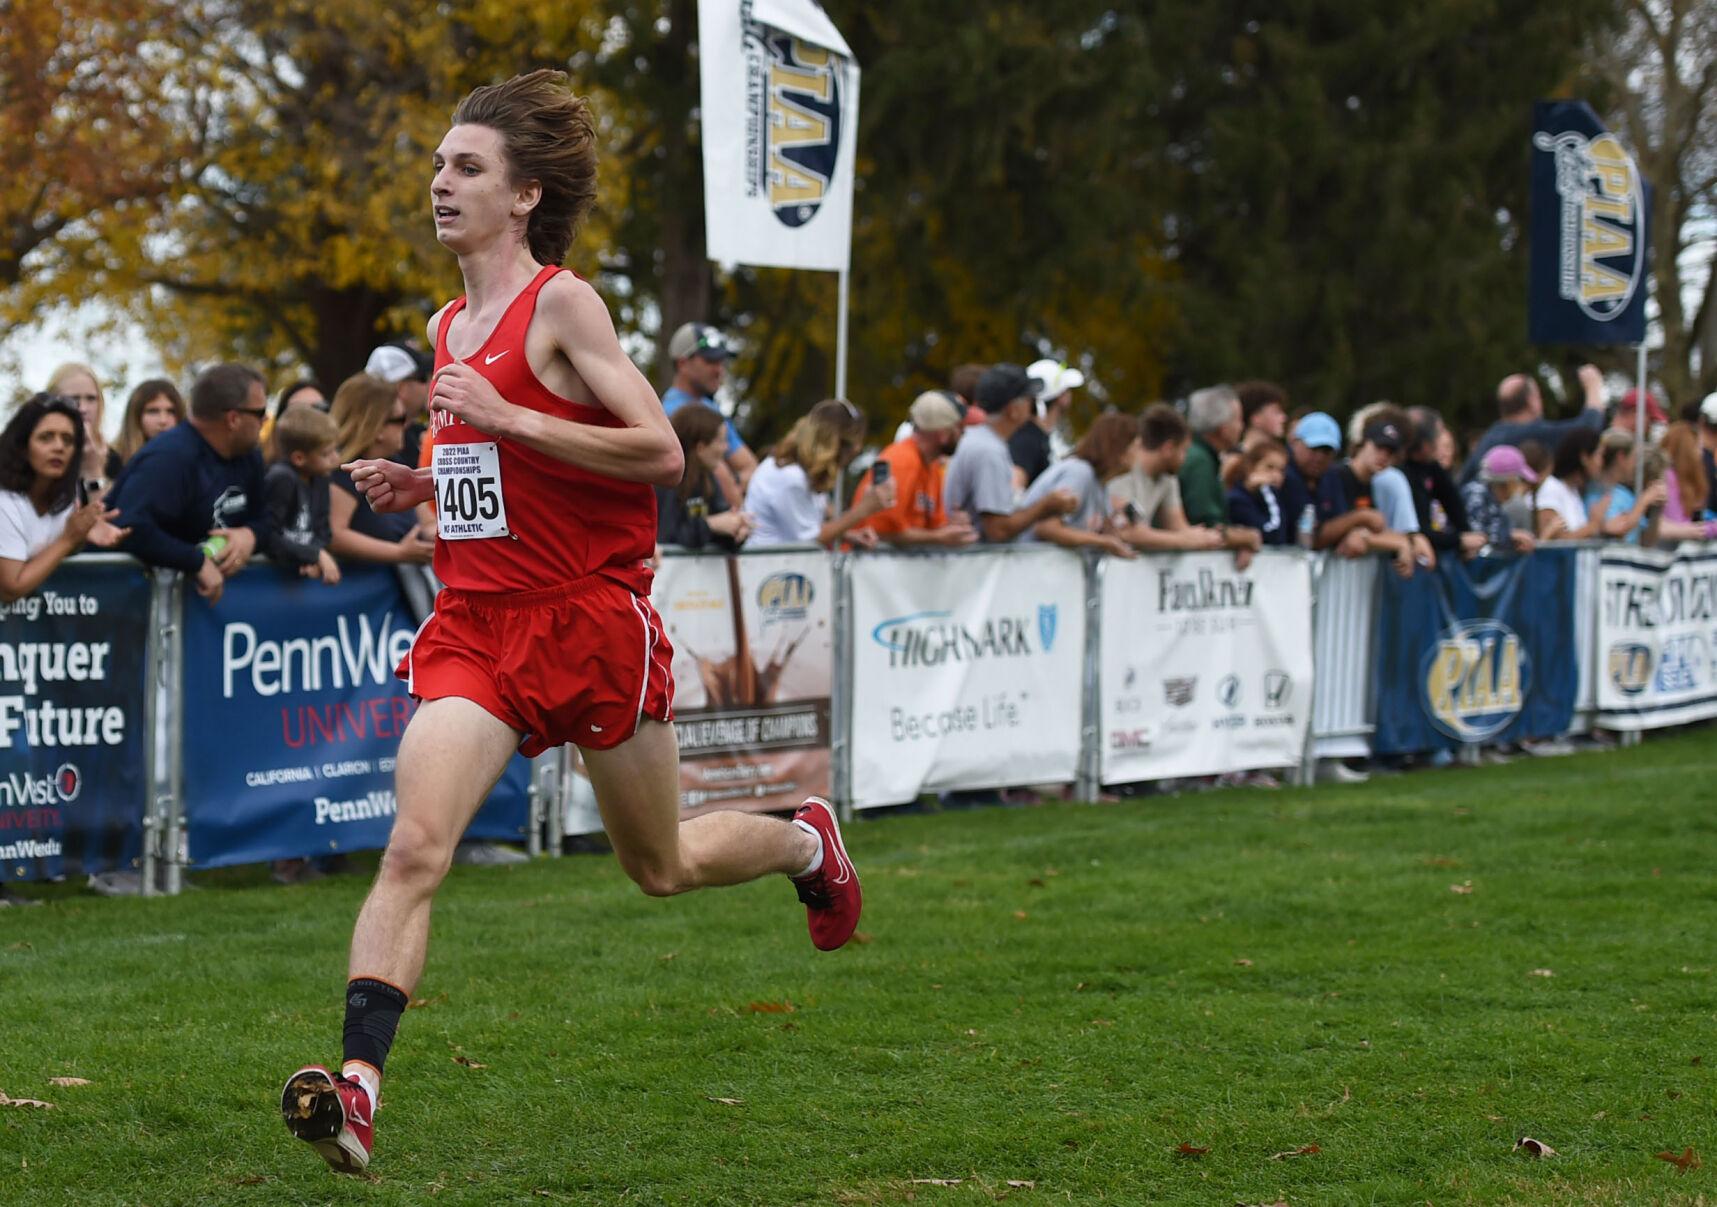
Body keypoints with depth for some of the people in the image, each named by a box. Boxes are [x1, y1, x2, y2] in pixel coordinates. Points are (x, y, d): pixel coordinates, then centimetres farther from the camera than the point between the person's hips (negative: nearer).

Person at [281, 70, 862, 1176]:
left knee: (662, 867, 13)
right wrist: (422, 485, 8)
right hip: (477, 621, 5)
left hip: (591, 617, -5)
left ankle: (809, 841, 44)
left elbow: (660, 453, -16)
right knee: (415, 845, -17)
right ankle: (358, 1085, -26)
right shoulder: (448, 326, 13)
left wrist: (506, 417, -21)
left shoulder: (562, 303, -10)